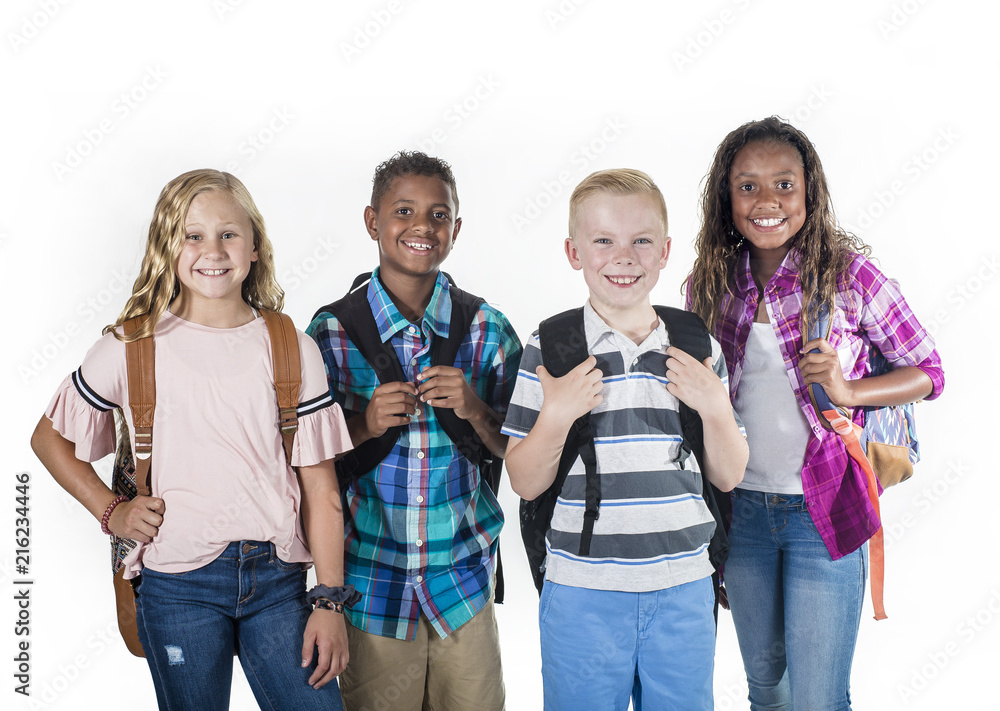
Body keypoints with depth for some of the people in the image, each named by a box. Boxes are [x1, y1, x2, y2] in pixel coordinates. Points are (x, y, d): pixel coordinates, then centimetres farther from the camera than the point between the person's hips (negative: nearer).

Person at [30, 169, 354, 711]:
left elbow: (320, 488, 0)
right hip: (178, 585, -1)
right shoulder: (133, 347, -1)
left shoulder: (292, 350, 1)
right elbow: (49, 438, 13)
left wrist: (331, 602, -3)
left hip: (277, 580, 1)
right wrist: (111, 511, 1)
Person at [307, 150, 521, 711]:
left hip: (463, 580, 1)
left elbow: (519, 453, 1)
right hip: (371, 581, -1)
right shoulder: (332, 332, -7)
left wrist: (475, 411, -18)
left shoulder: (489, 331, -4)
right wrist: (365, 425, -19)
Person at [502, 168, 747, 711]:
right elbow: (526, 483, -4)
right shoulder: (548, 351, -6)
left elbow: (728, 476, 6)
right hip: (582, 592, -2)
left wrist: (715, 407, -10)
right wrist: (556, 417, -19)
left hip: (683, 590, 3)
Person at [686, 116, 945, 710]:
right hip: (741, 510, 4)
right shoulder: (712, 285, 0)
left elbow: (929, 370, -2)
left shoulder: (849, 274, -10)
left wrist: (848, 390, -20)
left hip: (824, 510, -4)